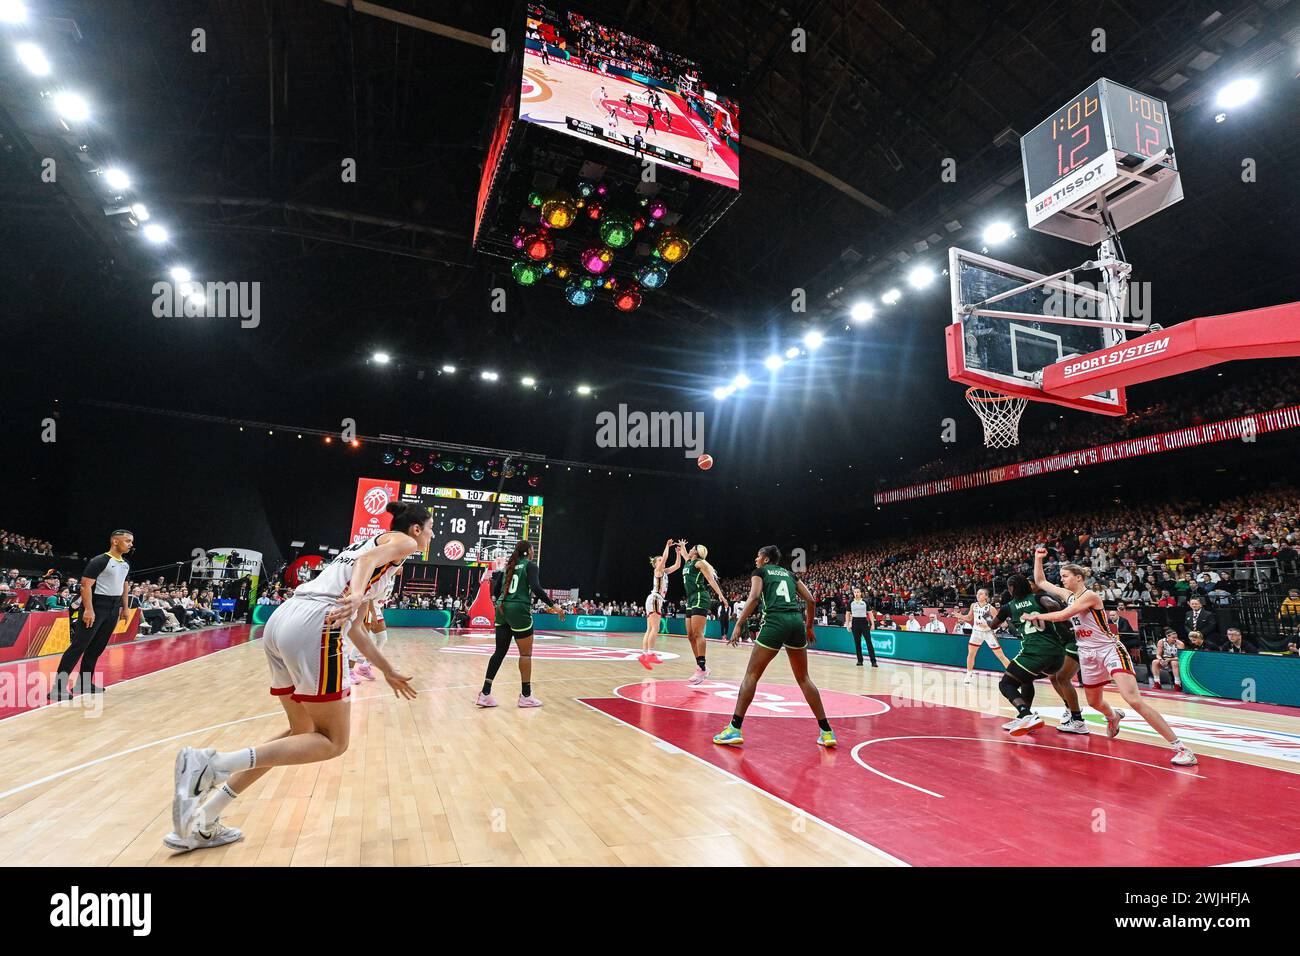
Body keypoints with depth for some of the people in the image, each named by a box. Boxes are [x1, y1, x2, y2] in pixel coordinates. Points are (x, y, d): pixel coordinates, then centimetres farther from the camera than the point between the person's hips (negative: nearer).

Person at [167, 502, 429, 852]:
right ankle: (212, 764, -12)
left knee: (304, 733, 20)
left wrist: (388, 671, 39)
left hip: (283, 619, 9)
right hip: (314, 627, -9)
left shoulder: (371, 540, 33)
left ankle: (201, 823, 20)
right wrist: (356, 594, -34)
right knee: (333, 741, 1)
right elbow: (369, 559, -15)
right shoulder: (403, 541, 10)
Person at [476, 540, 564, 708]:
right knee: (526, 653, 4)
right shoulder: (530, 565, -2)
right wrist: (552, 606, -15)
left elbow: (497, 590, 16)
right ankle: (525, 696, 9)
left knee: (500, 651, 10)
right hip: (519, 611, -7)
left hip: (502, 610, 7)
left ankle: (485, 694, 7)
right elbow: (536, 588, -17)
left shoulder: (508, 566, 16)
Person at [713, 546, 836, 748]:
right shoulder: (789, 573, 25)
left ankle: (734, 729, -4)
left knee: (751, 675, 2)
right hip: (797, 621, 5)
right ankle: (826, 732, 15)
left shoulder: (760, 571, 12)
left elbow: (754, 597, -7)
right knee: (803, 678, 17)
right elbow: (810, 600, 18)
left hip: (775, 622, -5)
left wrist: (738, 625, -9)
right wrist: (809, 627, 29)